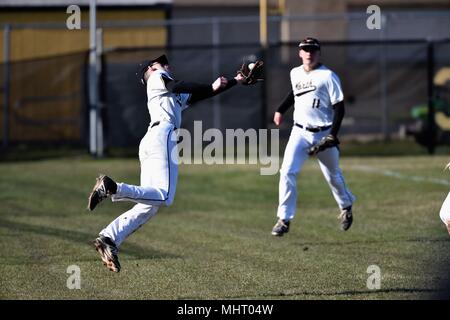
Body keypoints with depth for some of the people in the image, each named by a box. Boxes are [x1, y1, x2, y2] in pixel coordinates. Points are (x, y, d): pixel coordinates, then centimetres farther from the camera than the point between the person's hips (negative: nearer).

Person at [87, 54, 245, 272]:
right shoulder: (156, 77, 15)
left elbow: (200, 95, 39)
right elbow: (177, 86, -5)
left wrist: (236, 81, 40)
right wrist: (212, 87, 1)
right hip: (162, 134, -9)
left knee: (149, 206, -1)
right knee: (163, 196, -24)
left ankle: (108, 239, -14)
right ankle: (112, 188, -32)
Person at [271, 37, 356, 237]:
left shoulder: (328, 76, -11)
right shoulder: (295, 74, 6)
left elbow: (339, 108, -12)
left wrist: (333, 135, -21)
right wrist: (281, 110, 26)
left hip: (324, 134, -3)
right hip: (300, 132, 4)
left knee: (332, 175, 13)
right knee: (287, 172, -13)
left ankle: (346, 207, 41)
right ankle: (284, 219, -10)